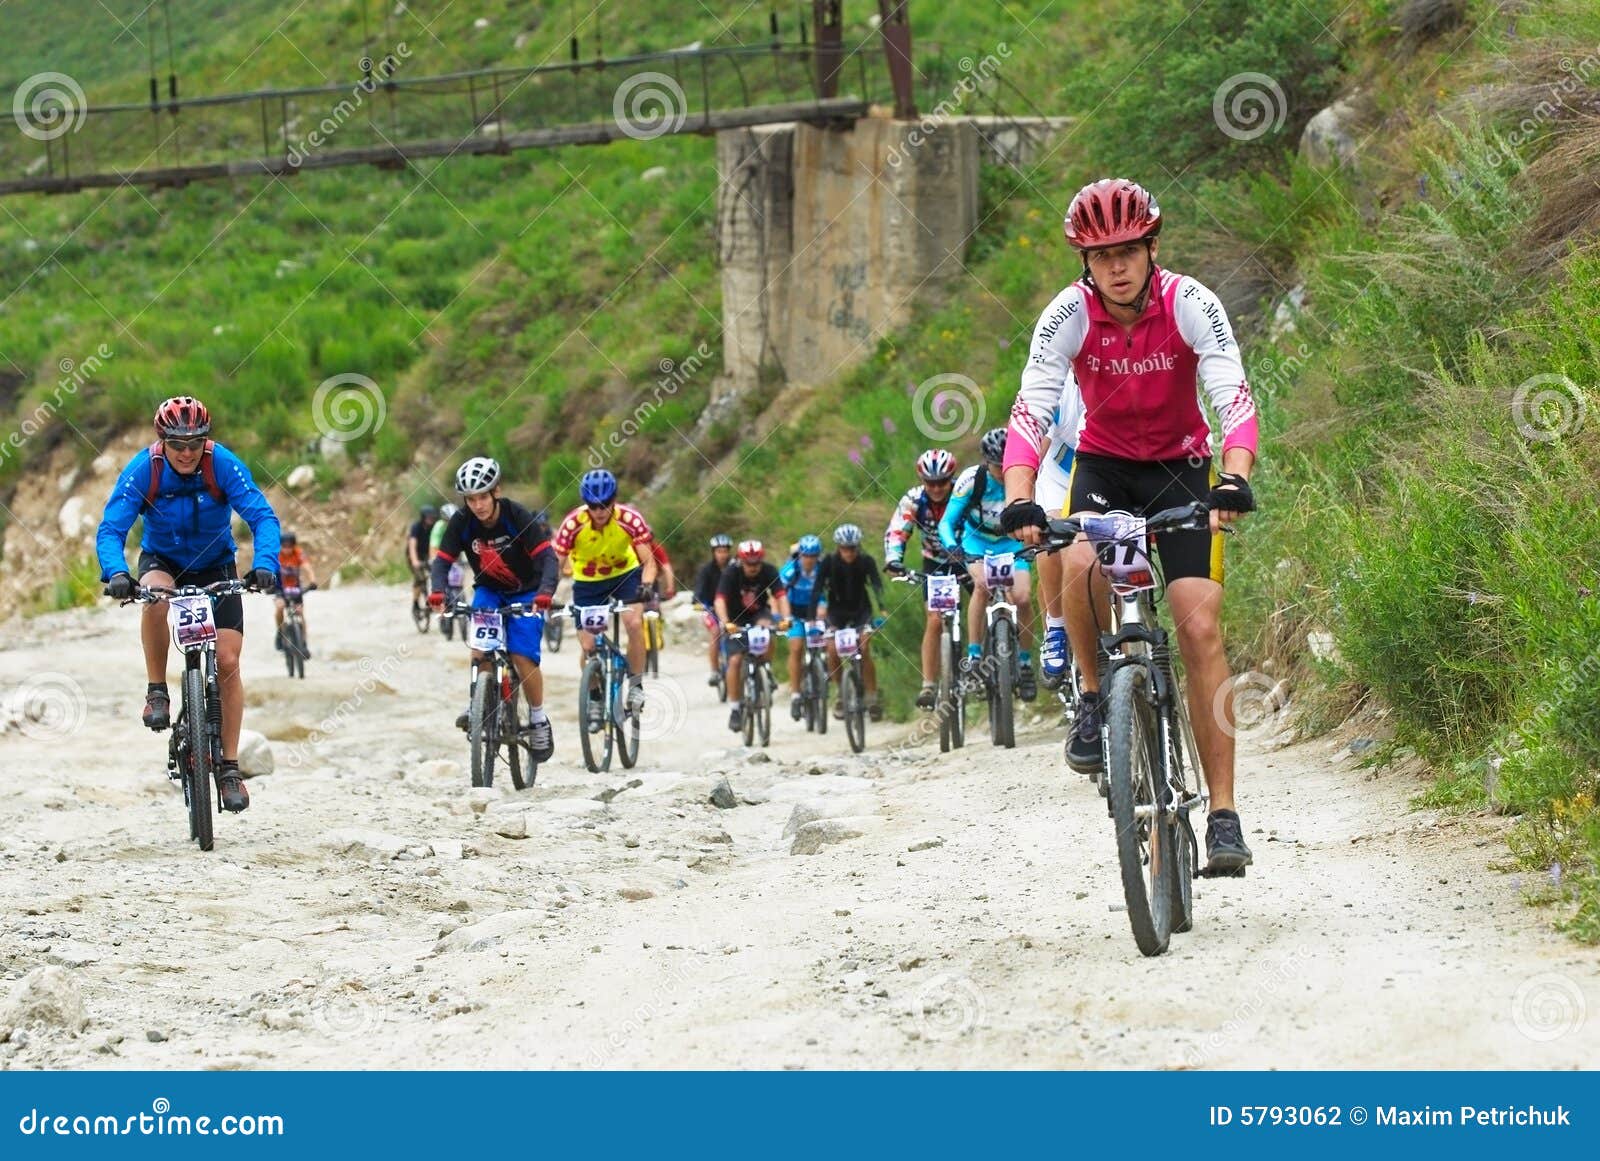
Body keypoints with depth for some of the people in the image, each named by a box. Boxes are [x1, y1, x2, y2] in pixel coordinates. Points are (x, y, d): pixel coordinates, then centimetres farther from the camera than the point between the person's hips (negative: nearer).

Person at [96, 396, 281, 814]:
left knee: (227, 662, -11)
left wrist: (264, 565, -47)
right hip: (163, 560, 0)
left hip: (215, 566, 0)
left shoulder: (223, 465, -23)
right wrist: (116, 573, -46)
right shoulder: (142, 470, -23)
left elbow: (263, 517, -28)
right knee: (155, 598, -37)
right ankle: (157, 691, -18)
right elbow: (110, 530, -26)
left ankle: (229, 768, -1)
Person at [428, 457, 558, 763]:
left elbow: (546, 557, -30)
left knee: (522, 657, -16)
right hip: (488, 590, 3)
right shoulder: (462, 522, -16)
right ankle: (475, 705, -11)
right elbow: (442, 561, -18)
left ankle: (539, 720, 2)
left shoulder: (518, 518, -25)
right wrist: (437, 591, -40)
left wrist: (544, 593, -48)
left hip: (525, 593, -3)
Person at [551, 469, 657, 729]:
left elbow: (649, 561, -25)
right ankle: (594, 702, 14)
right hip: (588, 581, 0)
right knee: (589, 645, -6)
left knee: (634, 623, -25)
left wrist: (646, 585, -44)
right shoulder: (573, 524, -30)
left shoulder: (629, 519, -28)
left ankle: (636, 685, -7)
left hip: (626, 573, 0)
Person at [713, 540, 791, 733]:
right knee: (735, 660, -14)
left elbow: (781, 596, -28)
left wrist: (786, 618, -47)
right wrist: (725, 623, -51)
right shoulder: (731, 573, -24)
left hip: (759, 612, 1)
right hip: (737, 618, -1)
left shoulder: (769, 572, -20)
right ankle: (735, 708, -4)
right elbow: (720, 600, -34)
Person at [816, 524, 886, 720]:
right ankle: (840, 693, 4)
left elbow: (877, 585, -26)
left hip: (861, 610, -1)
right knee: (833, 650, -17)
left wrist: (882, 610, -42)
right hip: (837, 610, 1)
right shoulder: (829, 561, -17)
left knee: (864, 650, -17)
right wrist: (820, 606, -40)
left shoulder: (866, 561, -17)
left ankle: (873, 698, -6)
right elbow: (818, 586, -24)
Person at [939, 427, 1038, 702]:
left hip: (1011, 541, 1)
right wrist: (952, 546, -42)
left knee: (1022, 598, -17)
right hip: (977, 538, -1)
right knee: (982, 585, -31)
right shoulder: (971, 479, -24)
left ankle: (1025, 664, 1)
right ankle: (974, 655, -24)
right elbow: (946, 522, -22)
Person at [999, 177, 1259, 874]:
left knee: (1200, 627, -14)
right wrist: (1020, 504, -41)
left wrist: (1233, 482, -47)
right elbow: (1029, 411, -25)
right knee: (1082, 563, -34)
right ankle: (1094, 699, -7)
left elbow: (1234, 399, -29)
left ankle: (1223, 811, -11)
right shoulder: (1069, 315, -18)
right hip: (1102, 464, 1)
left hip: (1180, 467, -1)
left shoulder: (1190, 305, -21)